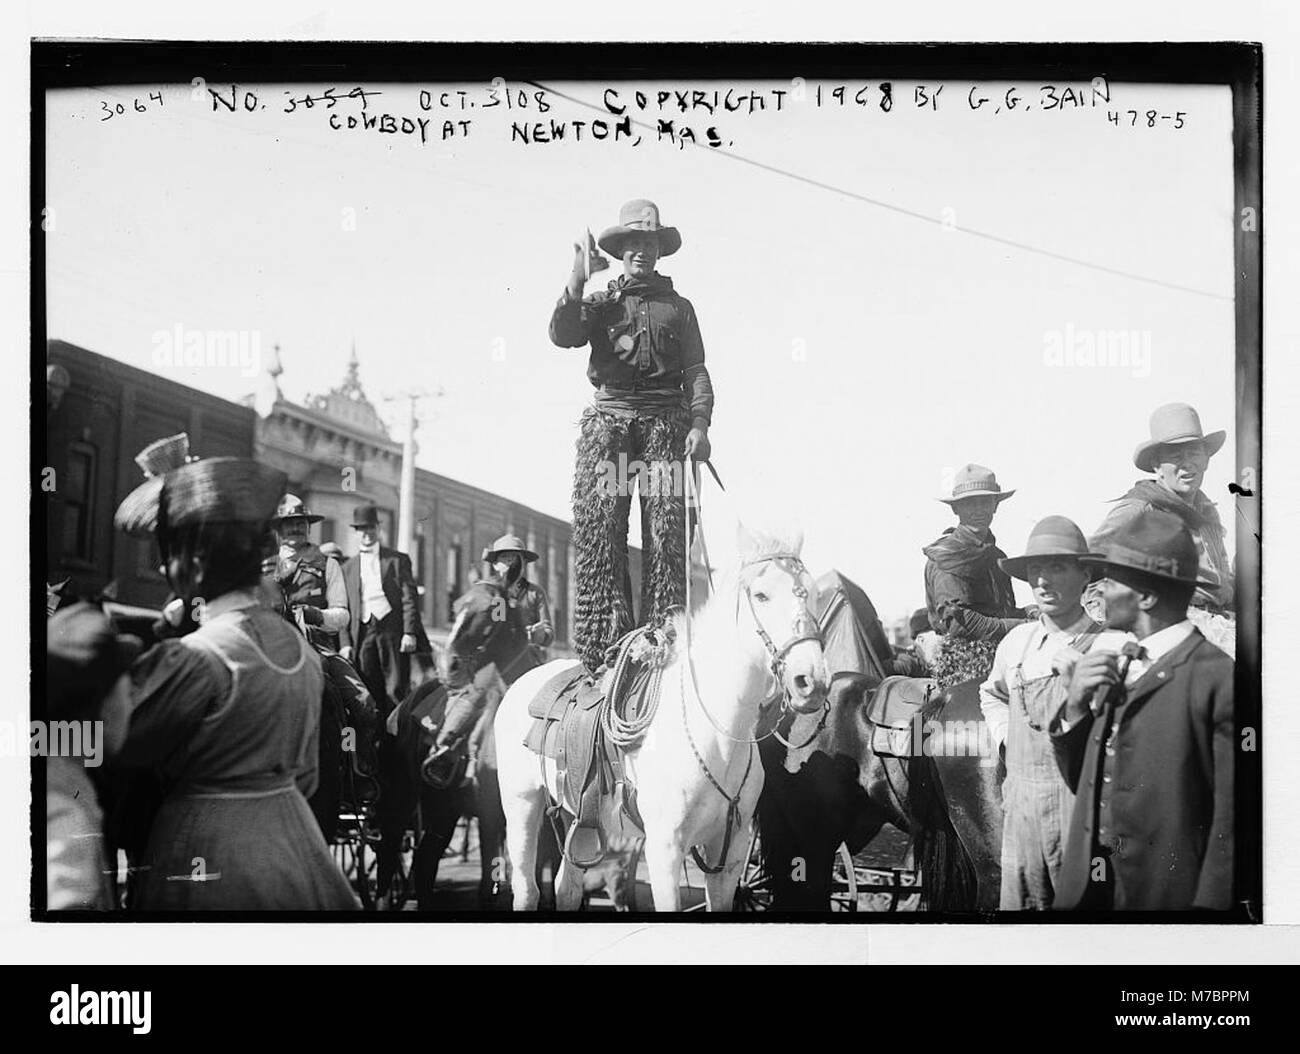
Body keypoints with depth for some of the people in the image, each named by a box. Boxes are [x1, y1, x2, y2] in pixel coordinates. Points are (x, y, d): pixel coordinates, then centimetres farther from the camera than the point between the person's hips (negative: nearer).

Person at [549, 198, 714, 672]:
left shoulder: (678, 307, 21)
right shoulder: (598, 302, 20)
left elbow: (696, 370, 12)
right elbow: (562, 335, 1)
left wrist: (699, 424, -2)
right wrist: (577, 281, -8)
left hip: (665, 420, 0)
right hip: (608, 416, 0)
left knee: (667, 534, -9)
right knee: (598, 530, -10)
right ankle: (602, 647, -10)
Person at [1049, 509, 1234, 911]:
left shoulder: (1217, 679, -15)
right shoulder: (1115, 666, 7)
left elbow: (1231, 820, -16)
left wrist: (1209, 904, -15)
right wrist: (1075, 709, -3)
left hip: (1166, 894, -6)